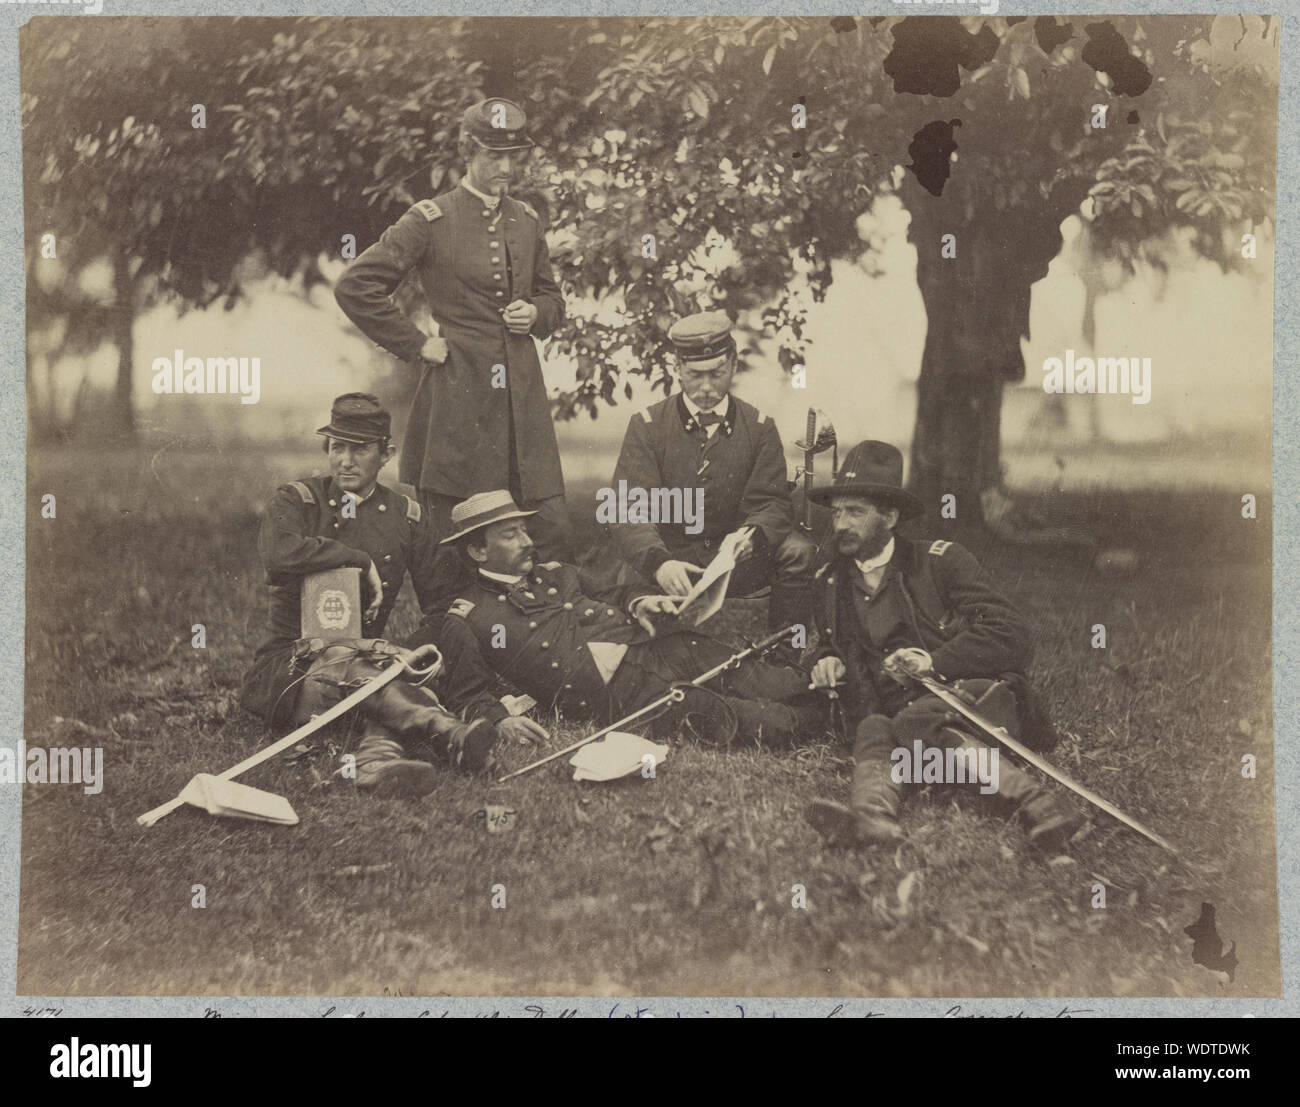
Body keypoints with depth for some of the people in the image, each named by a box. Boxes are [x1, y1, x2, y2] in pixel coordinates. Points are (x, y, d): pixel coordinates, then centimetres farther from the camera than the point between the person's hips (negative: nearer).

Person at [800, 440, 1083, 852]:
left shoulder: (939, 561, 5)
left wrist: (935, 661, -13)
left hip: (973, 694, -3)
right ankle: (872, 813, -63)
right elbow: (827, 645, 35)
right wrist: (827, 661, 10)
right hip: (898, 712, 3)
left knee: (915, 721, -37)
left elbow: (1012, 635, -2)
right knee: (874, 728, -32)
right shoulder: (829, 582, 18)